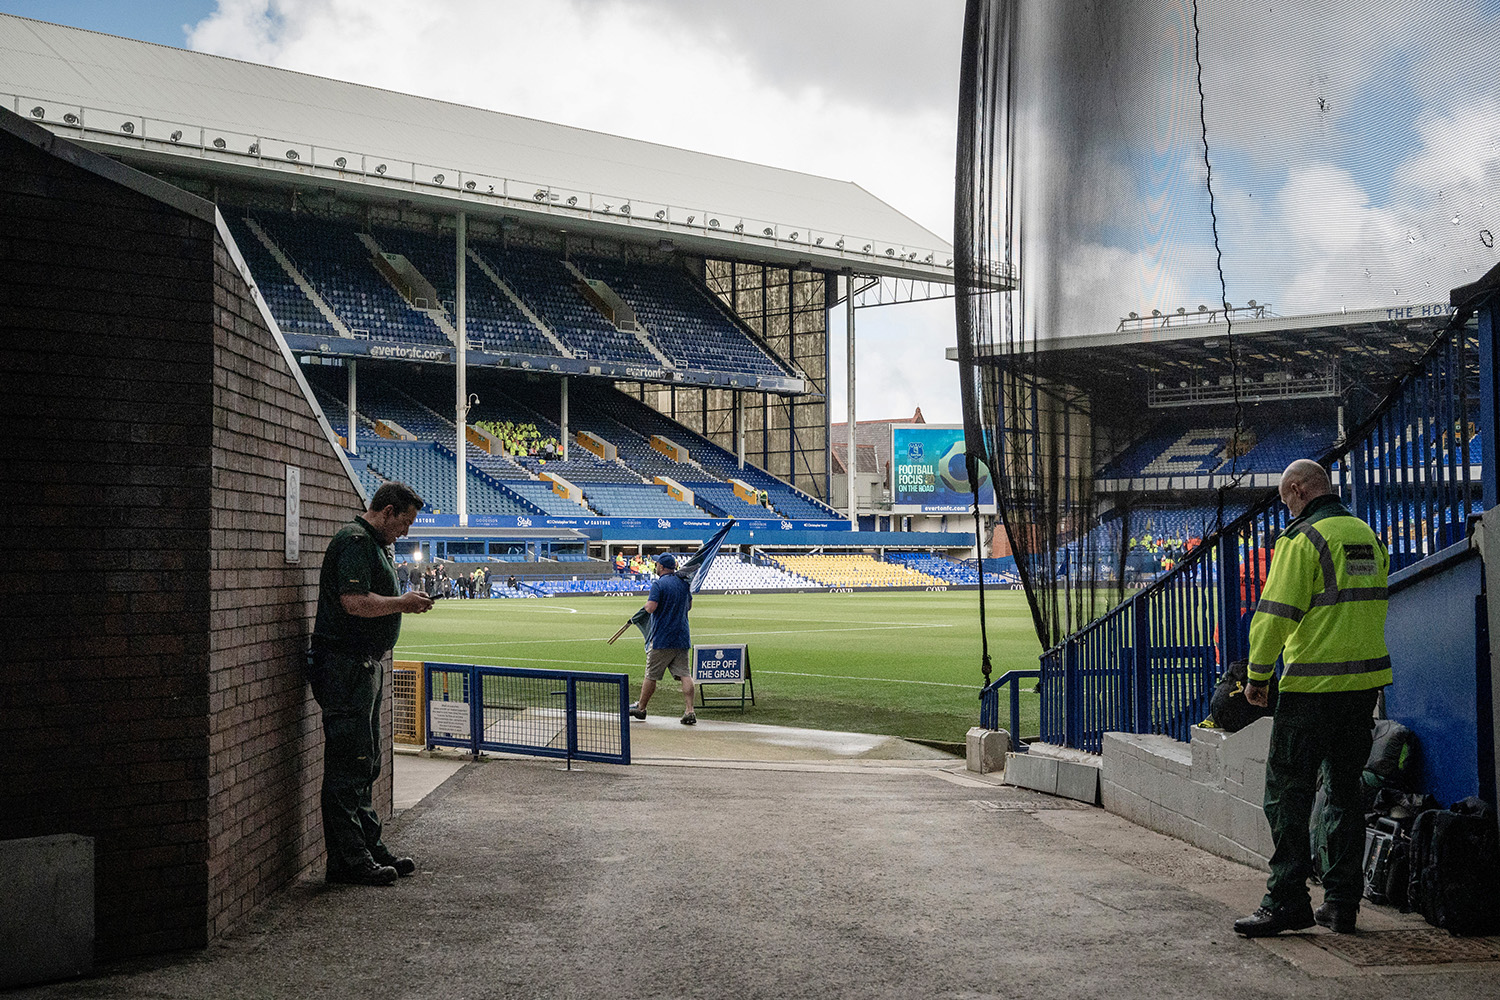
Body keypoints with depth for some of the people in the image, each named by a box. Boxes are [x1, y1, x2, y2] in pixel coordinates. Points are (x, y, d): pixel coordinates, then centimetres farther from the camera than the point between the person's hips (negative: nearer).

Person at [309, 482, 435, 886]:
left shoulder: (374, 544, 20)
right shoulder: (355, 541, -14)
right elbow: (355, 602, -24)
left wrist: (406, 602, 10)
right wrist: (403, 603, -12)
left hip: (366, 664, 11)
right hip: (347, 665, -11)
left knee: (366, 763, 16)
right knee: (348, 765, -6)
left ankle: (370, 848, 24)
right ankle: (348, 860, -2)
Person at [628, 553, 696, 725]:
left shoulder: (658, 584, -11)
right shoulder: (684, 582, 10)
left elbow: (651, 607, -20)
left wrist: (647, 601, 2)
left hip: (661, 639, -5)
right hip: (682, 638, 5)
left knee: (651, 675, 8)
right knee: (685, 674, -2)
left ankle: (641, 708, 22)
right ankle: (689, 711, -12)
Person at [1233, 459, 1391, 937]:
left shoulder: (1302, 539, -11)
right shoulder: (1368, 537, 13)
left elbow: (1275, 615, -15)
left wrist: (1257, 675, -5)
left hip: (1312, 686, -8)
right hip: (1365, 682, 8)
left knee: (1287, 791, -1)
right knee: (1345, 790, 13)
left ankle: (1287, 901, -1)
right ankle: (1342, 903, 16)